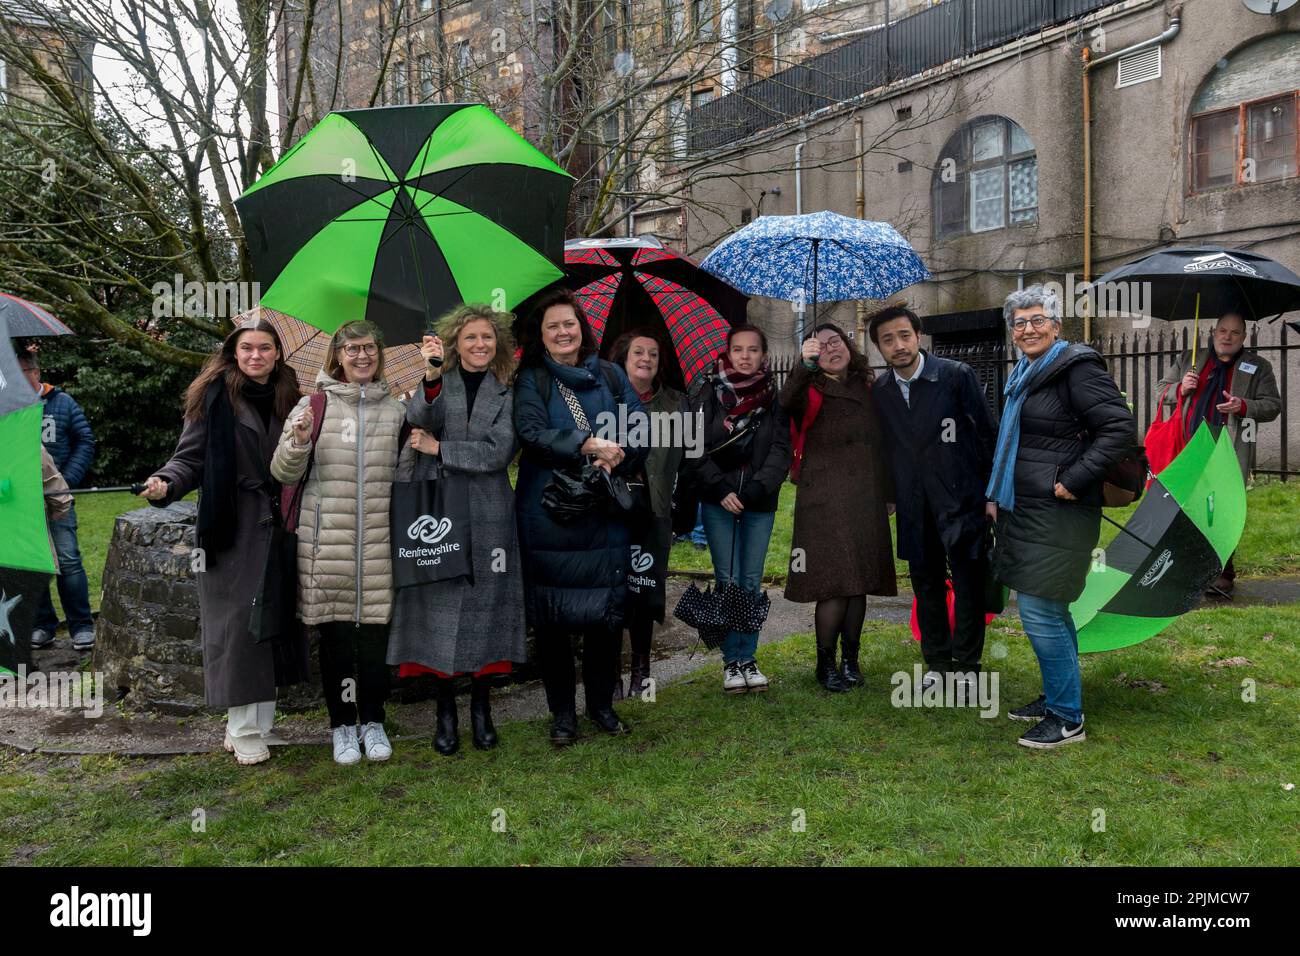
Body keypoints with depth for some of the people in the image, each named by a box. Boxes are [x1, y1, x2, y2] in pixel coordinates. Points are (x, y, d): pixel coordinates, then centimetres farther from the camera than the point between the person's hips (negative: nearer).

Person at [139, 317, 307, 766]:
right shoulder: (215, 397, -4)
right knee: (235, 623, -2)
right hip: (231, 529, -5)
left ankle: (262, 723, 19)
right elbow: (190, 458, -6)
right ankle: (241, 730, 9)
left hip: (276, 527, 5)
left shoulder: (287, 398, 10)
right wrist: (165, 484, -22)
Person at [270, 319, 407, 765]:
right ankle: (342, 724, 20)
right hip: (327, 540, -2)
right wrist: (299, 440, -16)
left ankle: (372, 721, 22)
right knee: (335, 632, 5)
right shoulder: (314, 405, 4)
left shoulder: (395, 410, 12)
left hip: (379, 539, 2)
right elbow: (284, 472, 3)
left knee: (376, 631, 5)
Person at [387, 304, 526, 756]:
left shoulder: (505, 395, 7)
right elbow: (419, 417, -16)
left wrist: (438, 448, -8)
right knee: (440, 608, 0)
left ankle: (481, 708, 17)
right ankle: (446, 712, 11)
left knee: (484, 608, 3)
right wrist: (431, 378, -33)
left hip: (488, 517, 1)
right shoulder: (437, 383, 7)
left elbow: (499, 452, -6)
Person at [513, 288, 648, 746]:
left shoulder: (610, 376, 11)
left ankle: (601, 704, 23)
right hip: (548, 514, -2)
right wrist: (587, 445, -23)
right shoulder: (530, 381, 3)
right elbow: (532, 433, -12)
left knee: (608, 611, 5)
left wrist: (616, 458, -15)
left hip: (605, 511, 2)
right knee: (552, 618, 1)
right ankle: (562, 711, 16)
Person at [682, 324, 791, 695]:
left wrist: (758, 487, -15)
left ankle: (747, 657, 14)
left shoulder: (773, 396, 5)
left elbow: (781, 450, 0)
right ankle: (731, 660, 8)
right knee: (728, 580, -1)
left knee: (752, 581, 4)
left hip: (760, 503, 2)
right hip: (718, 502, -2)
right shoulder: (707, 392, 0)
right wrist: (721, 489, -12)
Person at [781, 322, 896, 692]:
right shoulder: (812, 391, -2)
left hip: (865, 502, 5)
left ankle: (851, 660, 20)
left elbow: (880, 445, 18)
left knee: (860, 582, 8)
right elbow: (788, 403, -26)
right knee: (834, 584, -8)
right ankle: (825, 664, 7)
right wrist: (804, 366, -40)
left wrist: (888, 493, 16)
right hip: (825, 502, -5)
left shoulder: (866, 390, 14)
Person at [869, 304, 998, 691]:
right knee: (926, 585, 12)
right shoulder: (880, 391, 4)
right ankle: (936, 663, 24)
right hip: (915, 507, 4)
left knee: (968, 584, 3)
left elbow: (987, 432, -6)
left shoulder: (956, 375, -9)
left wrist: (993, 489, -5)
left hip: (960, 497, -4)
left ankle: (966, 665, 17)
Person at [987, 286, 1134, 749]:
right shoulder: (1023, 376, 16)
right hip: (1025, 510, 9)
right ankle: (1056, 697, 29)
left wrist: (1073, 480, -21)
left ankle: (1067, 718, 3)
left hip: (1058, 515, -9)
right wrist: (996, 495, 18)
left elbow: (1120, 428, -21)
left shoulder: (1077, 368, -12)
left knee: (1040, 611, -9)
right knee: (1049, 610, 17)